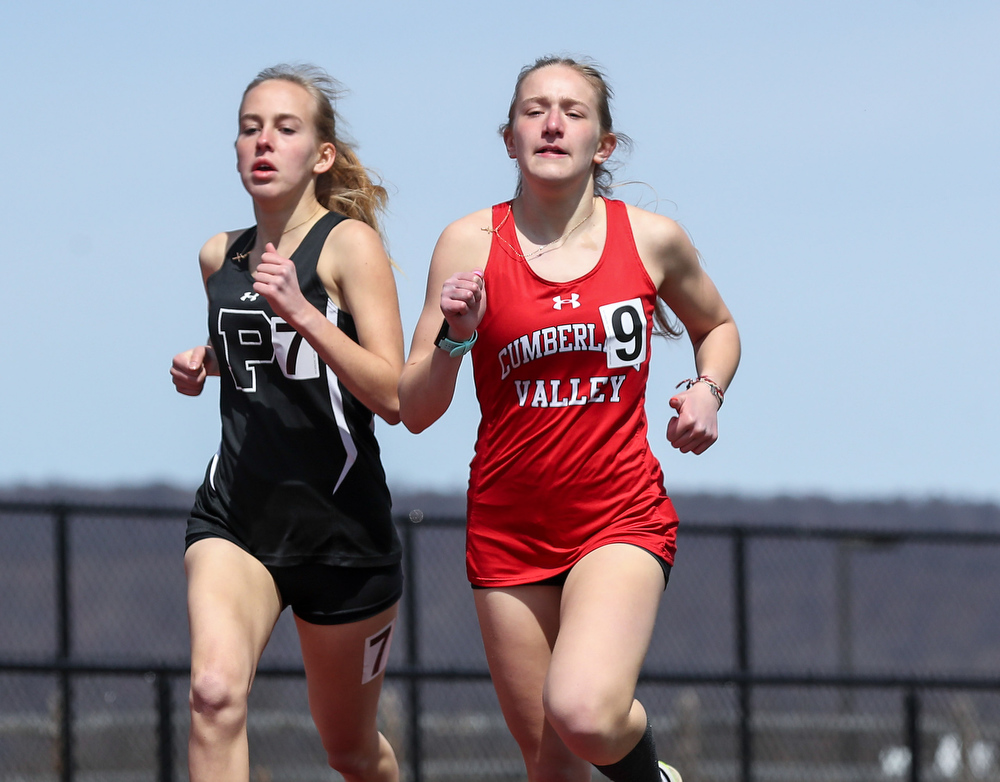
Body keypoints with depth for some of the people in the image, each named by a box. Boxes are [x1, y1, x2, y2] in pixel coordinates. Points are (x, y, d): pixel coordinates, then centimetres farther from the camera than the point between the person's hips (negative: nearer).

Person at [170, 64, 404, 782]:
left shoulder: (350, 244, -7)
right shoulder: (220, 257, 10)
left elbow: (394, 397, -17)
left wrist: (303, 312, -27)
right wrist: (203, 362, 11)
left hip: (341, 526, -3)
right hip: (235, 514, 3)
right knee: (215, 693, -27)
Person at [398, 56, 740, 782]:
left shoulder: (652, 238, 0)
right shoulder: (471, 244, -2)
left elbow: (717, 326, 22)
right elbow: (414, 411, -2)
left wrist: (707, 390, 2)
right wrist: (455, 337, -21)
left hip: (621, 520, -1)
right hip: (508, 526, 2)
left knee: (584, 714, -27)